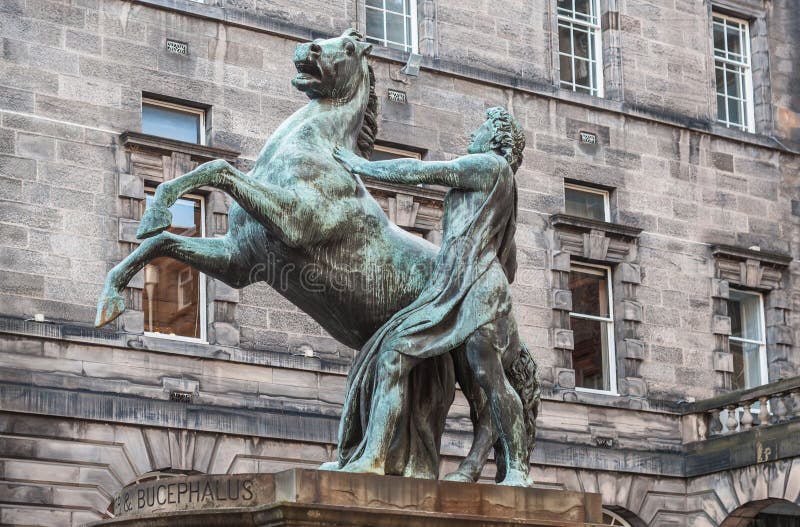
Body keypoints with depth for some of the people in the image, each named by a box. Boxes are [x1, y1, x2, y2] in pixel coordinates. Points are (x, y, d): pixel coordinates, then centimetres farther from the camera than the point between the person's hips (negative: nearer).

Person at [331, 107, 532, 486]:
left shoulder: (490, 165, 3)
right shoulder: (501, 185, 30)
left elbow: (421, 172, -1)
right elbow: (509, 262, 30)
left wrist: (363, 167, 7)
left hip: (477, 285, -9)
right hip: (446, 292, 9)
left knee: (489, 377, -12)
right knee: (393, 352, -6)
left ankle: (517, 469, -7)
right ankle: (375, 458, -17)